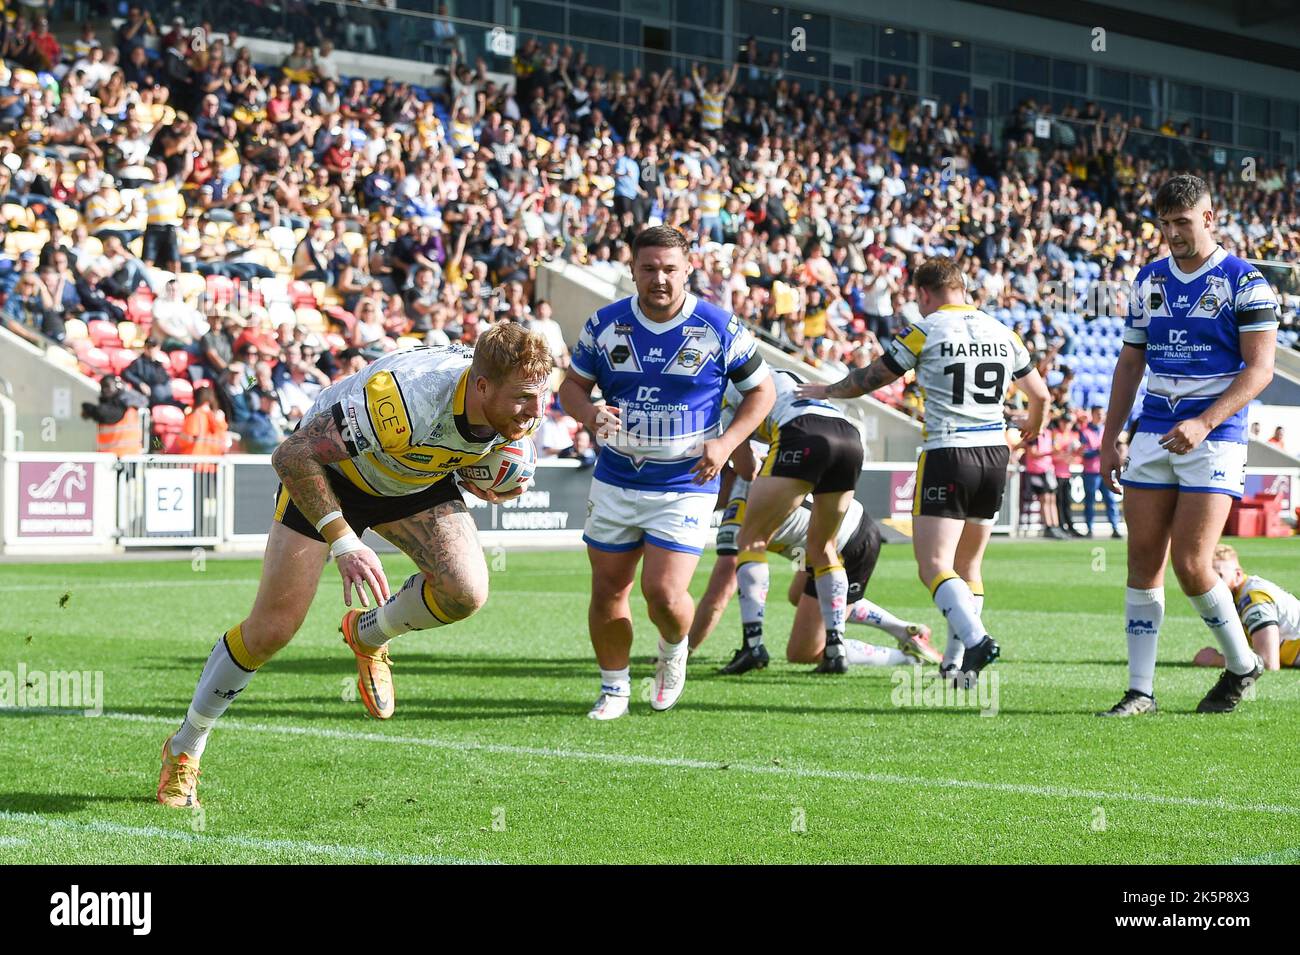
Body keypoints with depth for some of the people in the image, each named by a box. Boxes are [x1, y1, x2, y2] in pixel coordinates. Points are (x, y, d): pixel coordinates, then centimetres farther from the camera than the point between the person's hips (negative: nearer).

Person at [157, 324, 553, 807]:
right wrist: (343, 542, -38)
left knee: (465, 592, -20)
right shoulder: (403, 400, -43)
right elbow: (291, 455, -34)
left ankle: (368, 636, 12)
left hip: (419, 477, 5)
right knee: (271, 628, -3)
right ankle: (184, 749, 18)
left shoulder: (519, 405, -23)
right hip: (328, 467, -5)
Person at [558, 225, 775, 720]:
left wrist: (725, 443, -12)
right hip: (614, 482, 3)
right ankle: (614, 688, 26)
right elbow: (572, 384, 7)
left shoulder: (719, 328, -8)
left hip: (685, 488, -3)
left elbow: (761, 390, 2)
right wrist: (588, 413, -17)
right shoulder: (605, 324, -2)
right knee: (608, 593, 5)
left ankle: (674, 651, 21)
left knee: (664, 593, -13)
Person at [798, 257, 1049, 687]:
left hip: (946, 454, -6)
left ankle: (976, 639, -30)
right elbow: (1040, 393, 21)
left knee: (934, 567, -9)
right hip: (994, 456, 6)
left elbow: (869, 379, 6)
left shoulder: (925, 332, -4)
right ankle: (957, 661, 16)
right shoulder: (1003, 334, 10)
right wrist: (1034, 425, 44)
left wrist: (825, 391, 26)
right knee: (968, 567, 16)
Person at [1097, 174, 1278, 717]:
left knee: (1191, 565, -10)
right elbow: (1130, 362, 17)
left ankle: (1242, 666, 13)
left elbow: (1260, 368, -10)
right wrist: (1108, 441, 10)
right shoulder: (1149, 280, 12)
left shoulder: (1244, 282, -5)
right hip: (1153, 434, 5)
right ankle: (1140, 691, 4)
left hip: (1214, 436, -5)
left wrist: (1204, 423, -21)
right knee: (1143, 562, 0)